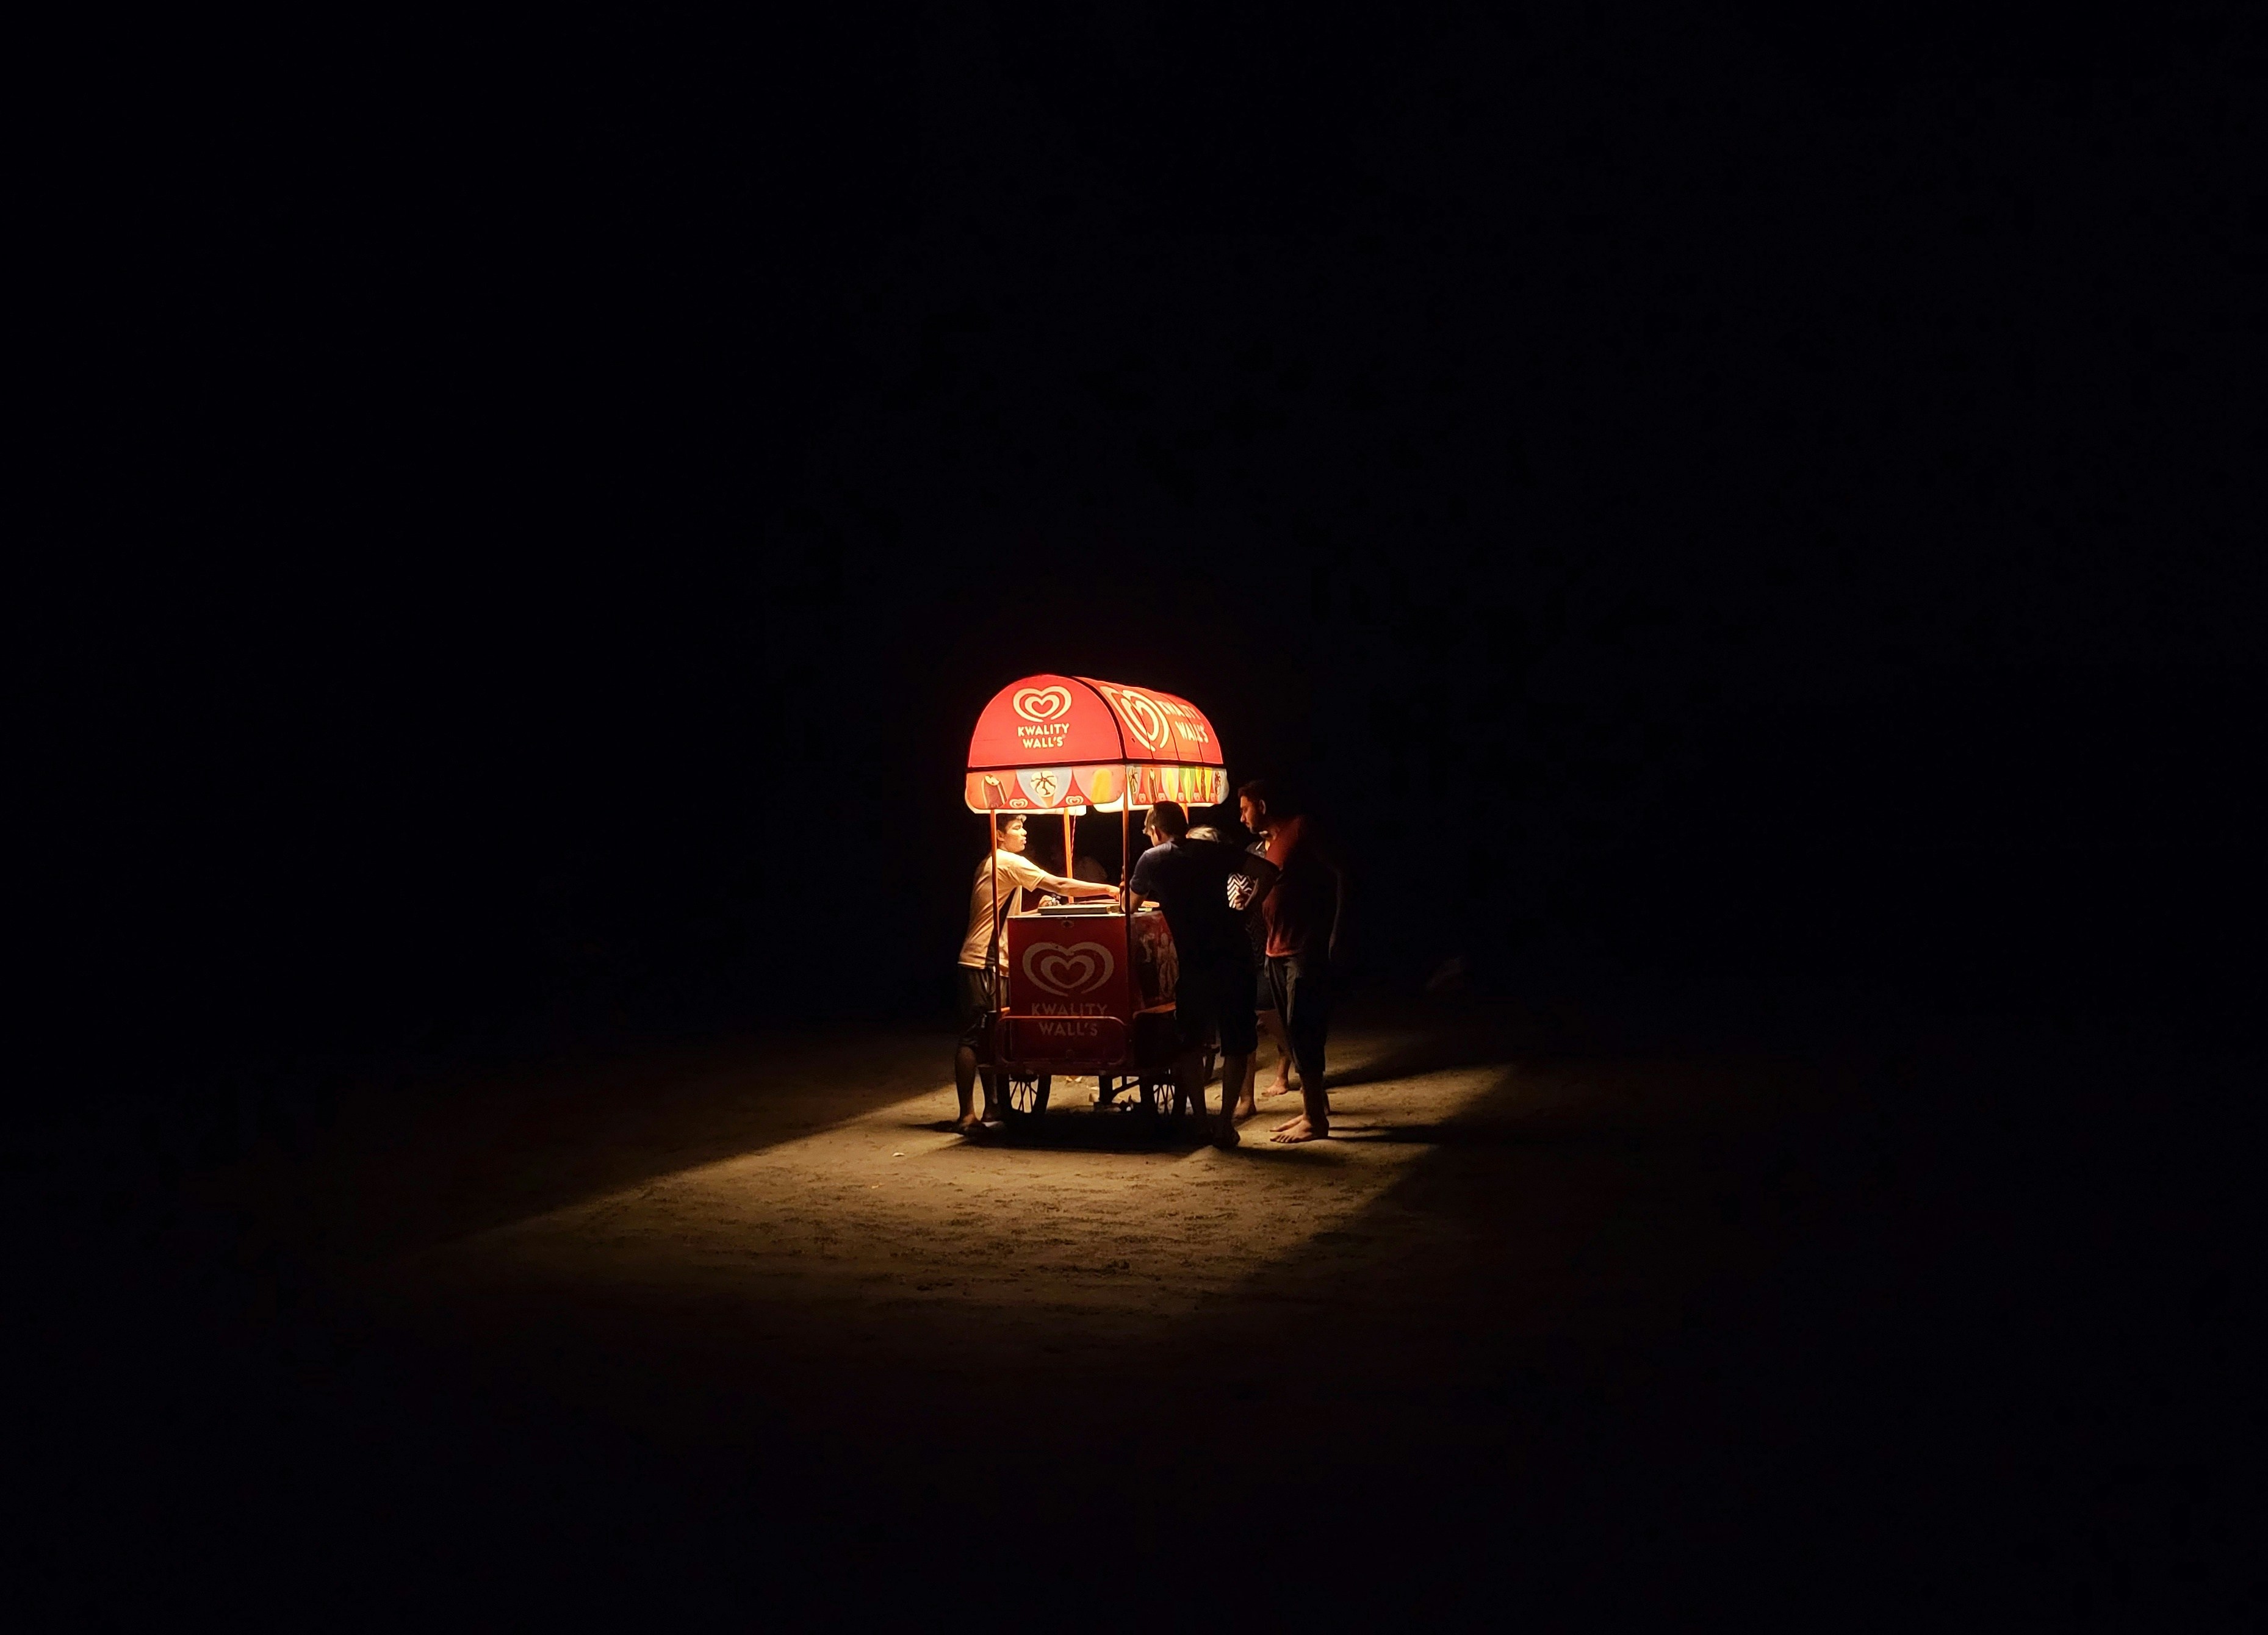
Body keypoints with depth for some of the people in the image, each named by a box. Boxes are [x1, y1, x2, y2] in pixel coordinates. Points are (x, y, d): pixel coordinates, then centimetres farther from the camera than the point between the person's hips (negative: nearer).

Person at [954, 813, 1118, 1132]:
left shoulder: (991, 864, 18)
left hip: (991, 964, 10)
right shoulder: (1008, 863, -12)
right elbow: (1060, 885, -16)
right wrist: (1109, 890, -14)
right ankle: (967, 1114, -9)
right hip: (982, 964, -10)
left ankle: (993, 1106, 18)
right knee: (972, 1038, -9)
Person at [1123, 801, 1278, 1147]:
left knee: (1188, 1045, 16)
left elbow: (1129, 906, 19)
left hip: (1194, 964, -1)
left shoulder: (1153, 860, 5)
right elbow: (1267, 871, -4)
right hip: (1234, 957, 1)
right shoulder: (1214, 851, 7)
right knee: (1235, 1045, 9)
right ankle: (1225, 1124, 3)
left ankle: (1200, 1120, 10)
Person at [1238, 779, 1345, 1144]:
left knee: (1301, 1032, -10)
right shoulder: (1269, 844, 17)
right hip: (1277, 951, 9)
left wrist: (1335, 935, -19)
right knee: (1296, 1033, 11)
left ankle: (1316, 1120, -6)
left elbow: (1339, 875, -15)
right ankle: (1314, 1108, 18)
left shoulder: (1300, 830, -9)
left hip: (1306, 951, -9)